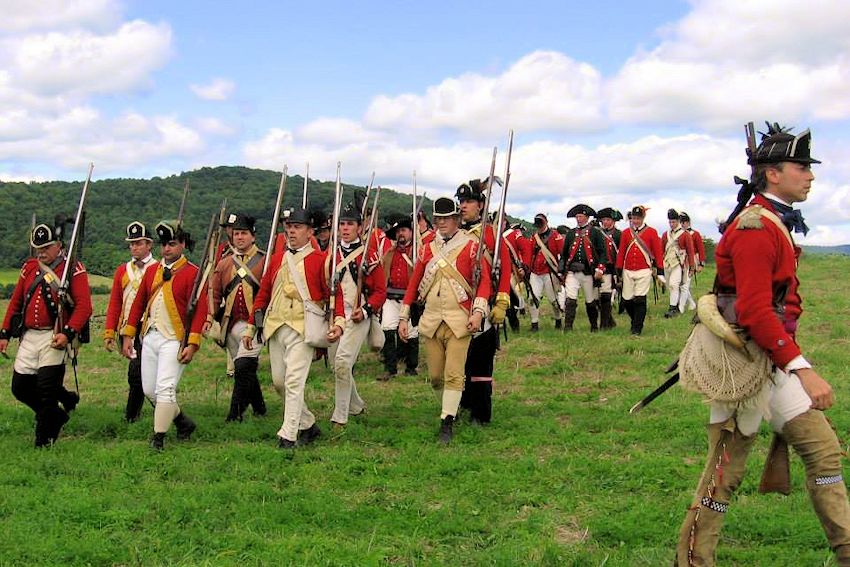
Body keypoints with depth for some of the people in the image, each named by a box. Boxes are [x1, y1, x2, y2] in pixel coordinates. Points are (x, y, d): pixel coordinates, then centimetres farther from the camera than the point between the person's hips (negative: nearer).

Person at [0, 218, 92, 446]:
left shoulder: (73, 270, -5)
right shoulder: (29, 268, 14)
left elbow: (84, 306, -13)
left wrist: (68, 333, -23)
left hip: (55, 338, -6)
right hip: (29, 337, 6)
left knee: (46, 389, -8)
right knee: (20, 387, 8)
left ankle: (44, 441, 8)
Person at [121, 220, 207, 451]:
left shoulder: (192, 273, -7)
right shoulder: (152, 271, 12)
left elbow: (200, 309, -11)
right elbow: (138, 303, 15)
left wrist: (192, 344, -17)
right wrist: (128, 335, 10)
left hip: (174, 339, -7)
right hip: (150, 336, 7)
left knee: (165, 388, -11)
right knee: (149, 390, 10)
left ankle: (159, 437, -2)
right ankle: (183, 422, 28)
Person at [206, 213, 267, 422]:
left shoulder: (265, 261, 2)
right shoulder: (224, 264, 13)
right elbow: (214, 294, 12)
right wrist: (209, 318, -1)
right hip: (232, 325, 5)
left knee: (243, 367, -17)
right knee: (246, 372, 11)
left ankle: (235, 414, -14)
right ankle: (259, 409, 28)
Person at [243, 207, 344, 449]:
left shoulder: (320, 259, -2)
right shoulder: (278, 257, 13)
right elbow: (263, 292, 17)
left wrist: (339, 321, -19)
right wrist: (251, 326, 16)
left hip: (303, 328, -6)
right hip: (275, 327, 6)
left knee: (294, 380, -13)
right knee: (279, 381, 10)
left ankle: (288, 436, -9)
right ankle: (308, 425, 28)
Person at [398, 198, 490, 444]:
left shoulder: (471, 247, 0)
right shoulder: (428, 249, 11)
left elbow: (484, 280, -6)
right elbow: (414, 284, 14)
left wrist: (478, 311, -19)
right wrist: (403, 317, 11)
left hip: (459, 321, -4)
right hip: (431, 321, 4)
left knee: (454, 374, -8)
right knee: (435, 376, 6)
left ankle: (447, 422, 0)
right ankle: (453, 402, 34)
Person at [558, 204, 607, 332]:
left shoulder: (596, 232, 3)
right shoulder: (571, 233, 13)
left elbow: (602, 252, -2)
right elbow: (564, 253, 17)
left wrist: (600, 269, -13)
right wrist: (562, 271, 12)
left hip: (588, 273, -2)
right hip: (572, 272, 2)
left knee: (591, 302, 10)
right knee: (570, 299, -13)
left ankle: (594, 327, 27)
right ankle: (567, 327, -16)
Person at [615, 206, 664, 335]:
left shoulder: (651, 232, 1)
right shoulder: (625, 233, 8)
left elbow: (658, 253, 1)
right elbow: (621, 253, 12)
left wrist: (660, 273, -2)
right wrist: (619, 272, 9)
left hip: (644, 271, -3)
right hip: (628, 271, 3)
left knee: (640, 300, -9)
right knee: (627, 300, 3)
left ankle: (637, 328, -1)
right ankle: (636, 321, 27)